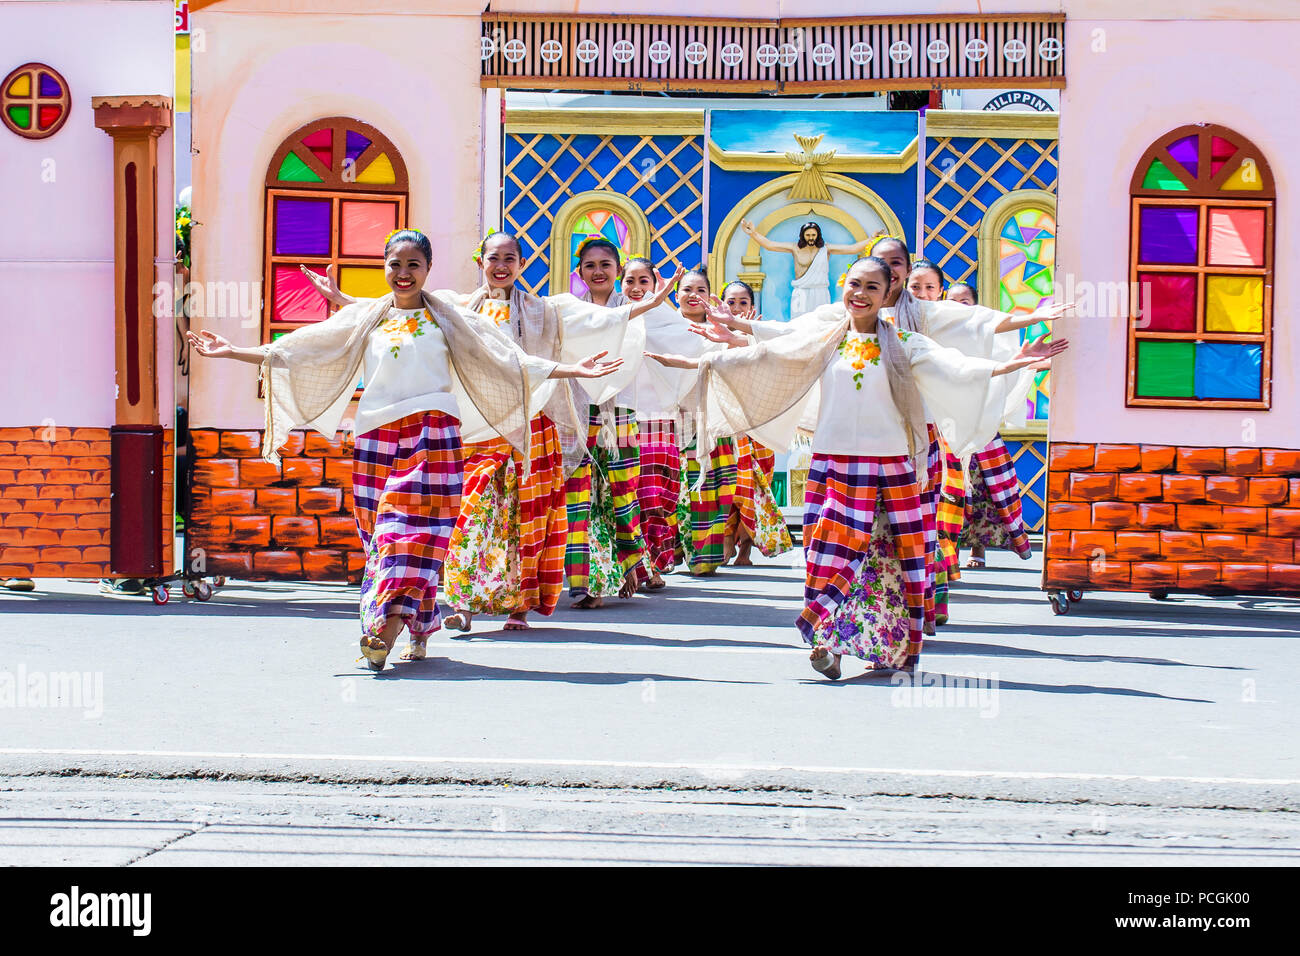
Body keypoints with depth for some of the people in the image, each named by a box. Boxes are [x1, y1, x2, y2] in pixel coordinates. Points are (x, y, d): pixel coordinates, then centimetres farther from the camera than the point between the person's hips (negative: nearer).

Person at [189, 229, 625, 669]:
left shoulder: (447, 317, 11)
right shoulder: (365, 319, 16)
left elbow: (511, 360, 9)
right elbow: (296, 349, 14)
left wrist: (574, 369, 0)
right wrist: (231, 351, 8)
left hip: (432, 433, -3)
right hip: (377, 435, 3)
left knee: (414, 527, -15)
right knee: (379, 531, -2)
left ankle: (384, 632, -23)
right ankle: (418, 630, 6)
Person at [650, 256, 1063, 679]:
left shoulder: (903, 344, 6)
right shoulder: (823, 340, 9)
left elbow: (954, 367, -4)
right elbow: (761, 357, 7)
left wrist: (1010, 364, -17)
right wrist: (696, 362, 4)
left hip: (891, 466, 0)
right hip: (834, 464, 1)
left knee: (892, 554, 0)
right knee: (832, 550, -7)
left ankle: (895, 649, 10)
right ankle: (827, 640, -1)